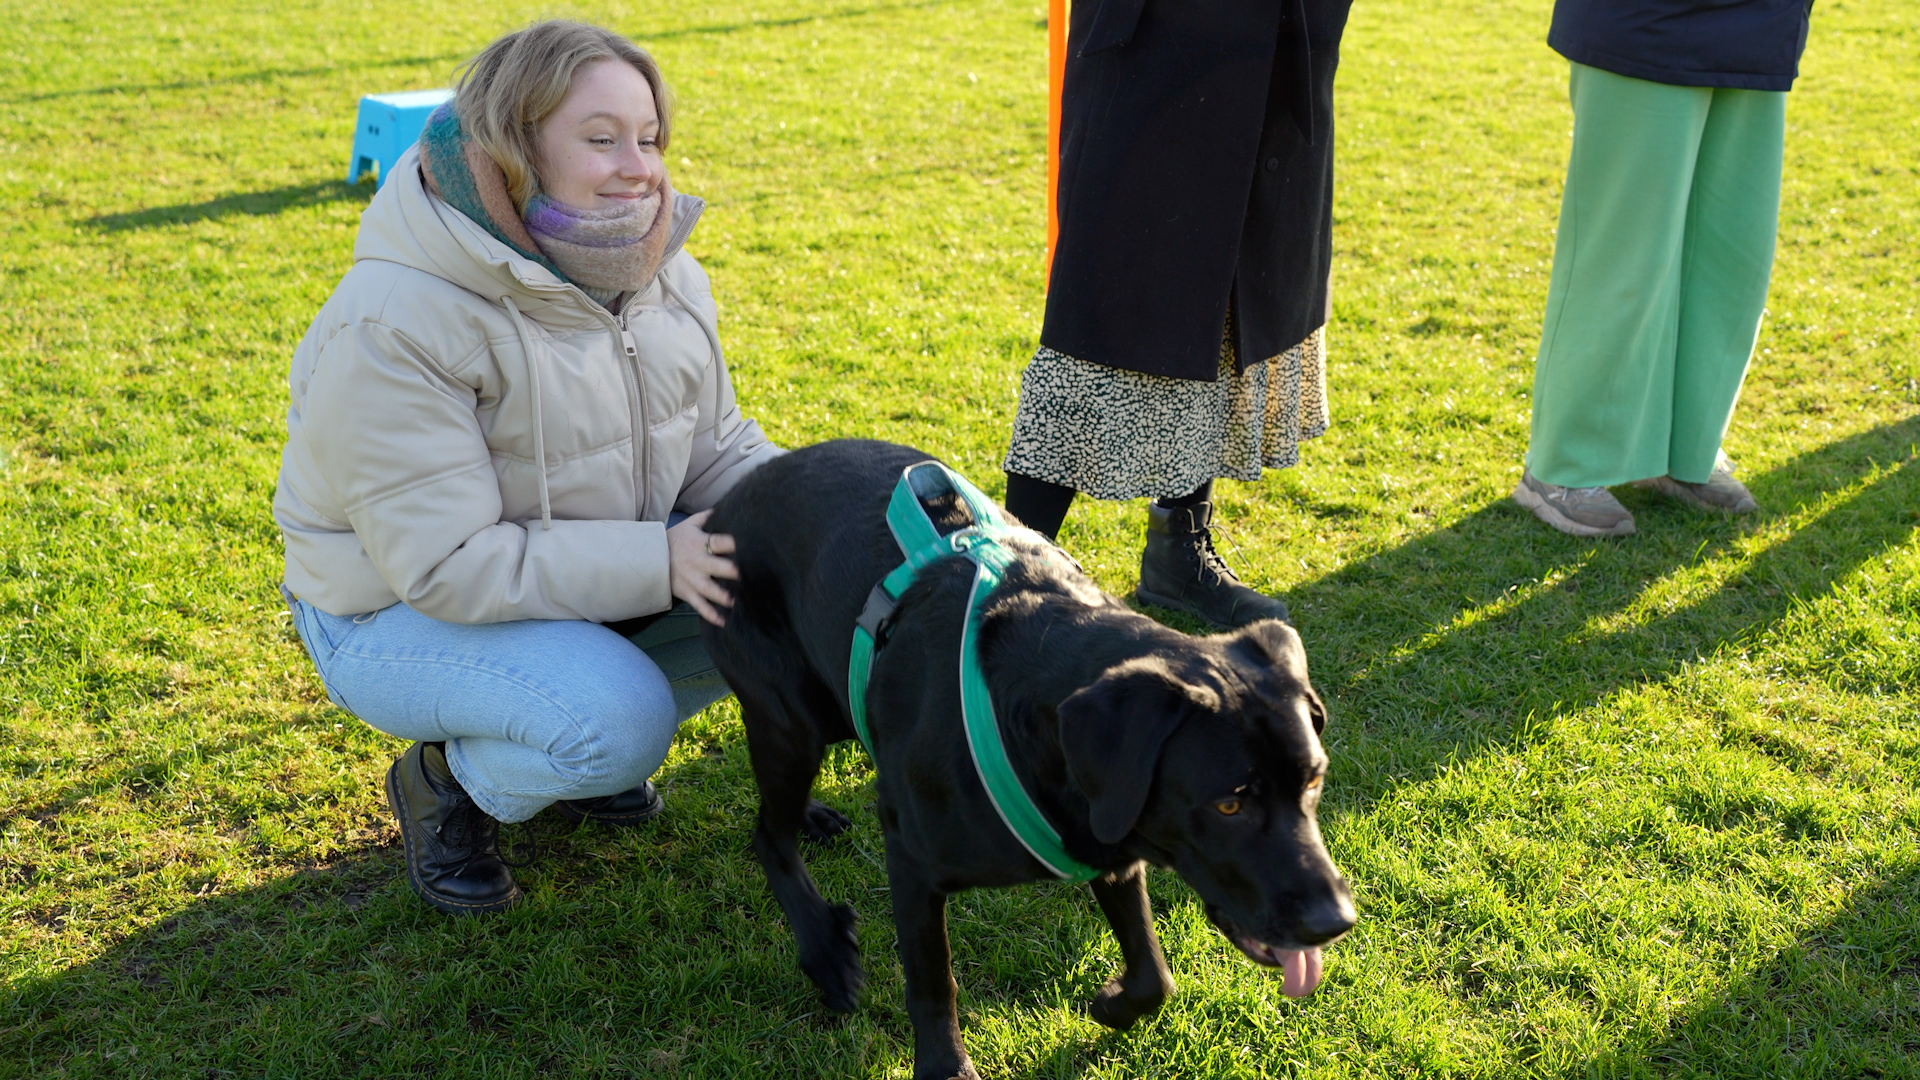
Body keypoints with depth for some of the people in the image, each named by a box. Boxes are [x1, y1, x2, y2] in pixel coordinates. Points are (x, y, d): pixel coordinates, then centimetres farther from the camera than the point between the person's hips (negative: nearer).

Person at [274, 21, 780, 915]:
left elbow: (716, 446, 3)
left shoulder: (659, 274, -4)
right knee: (621, 720, -32)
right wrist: (658, 562, -34)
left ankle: (589, 737, 9)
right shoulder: (395, 325, -28)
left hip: (581, 576, 7)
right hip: (400, 610, -7)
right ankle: (447, 780, 2)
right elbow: (448, 563, -29)